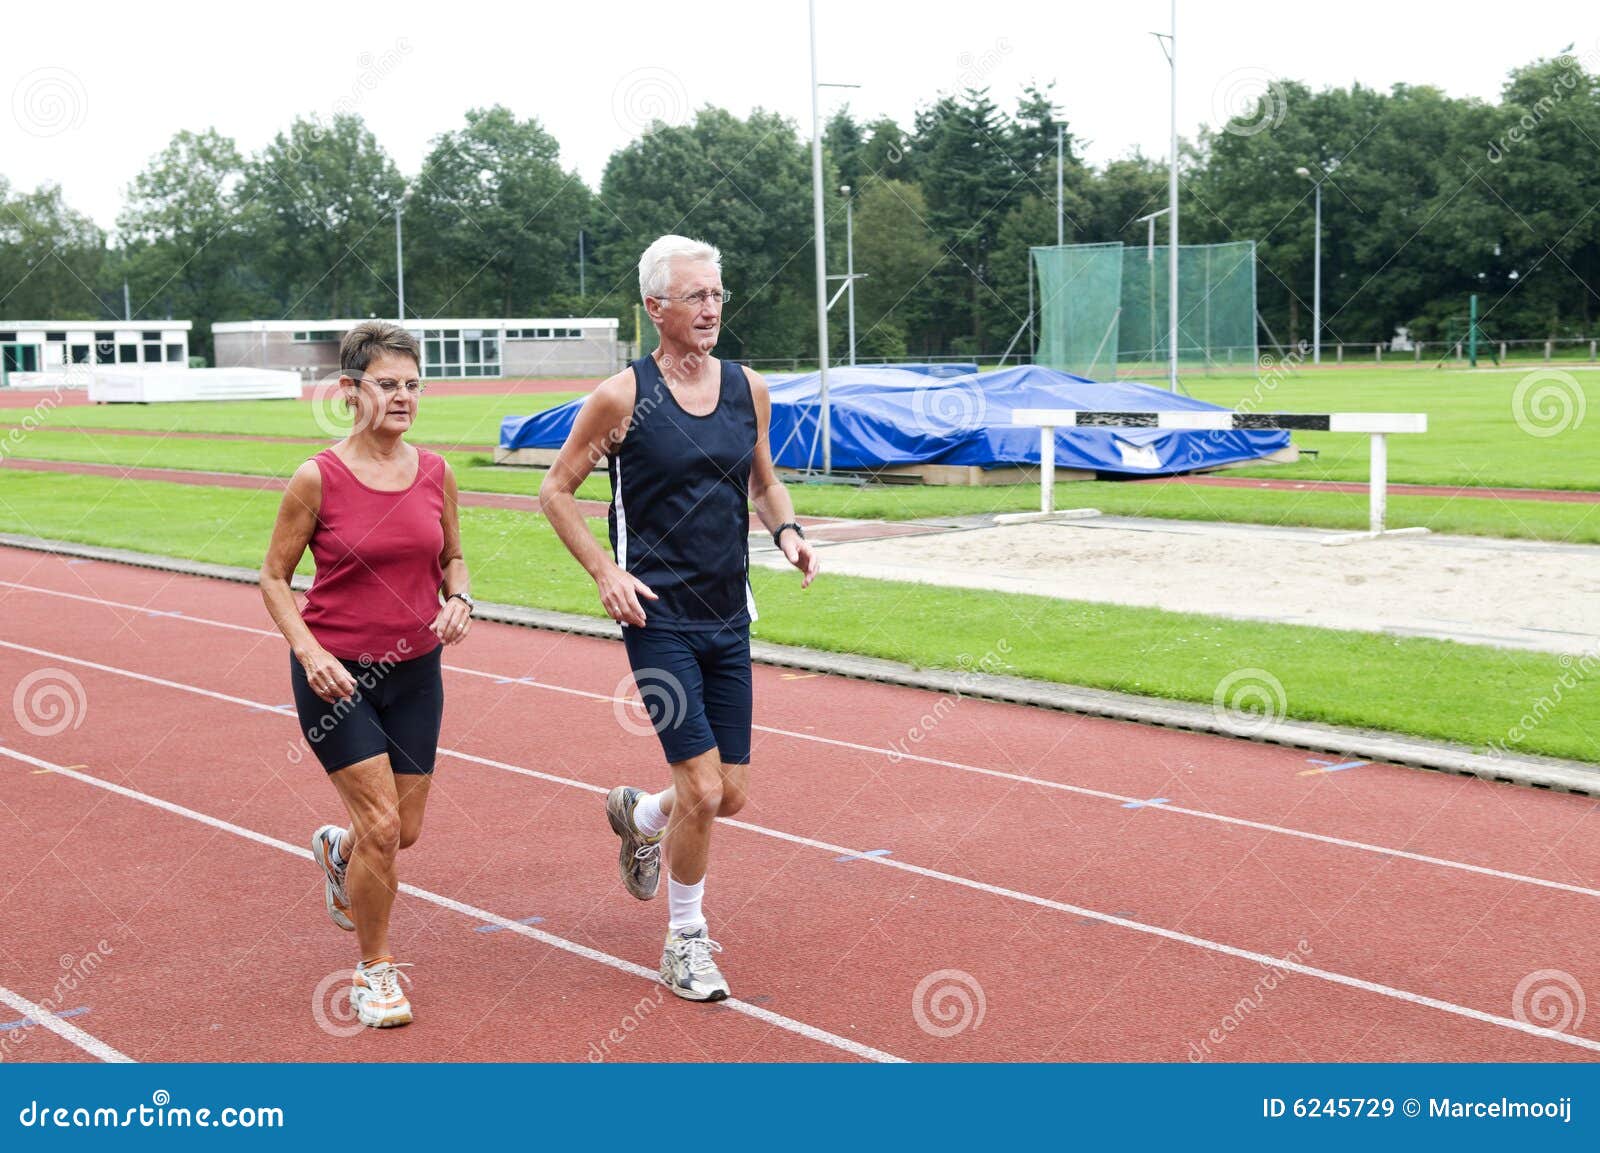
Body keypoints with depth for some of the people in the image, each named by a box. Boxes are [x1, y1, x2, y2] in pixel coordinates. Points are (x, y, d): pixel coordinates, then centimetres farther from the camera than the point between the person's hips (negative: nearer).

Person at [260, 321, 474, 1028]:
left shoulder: (437, 474, -1)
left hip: (415, 672, 5)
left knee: (405, 830, 11)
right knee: (381, 826, -9)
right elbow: (274, 576, -3)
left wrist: (458, 599, -8)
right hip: (335, 674, -4)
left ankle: (337, 850, 48)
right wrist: (307, 650, -16)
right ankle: (375, 972, 13)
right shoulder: (317, 479, -12)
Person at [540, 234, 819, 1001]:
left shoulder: (748, 389, 5)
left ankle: (637, 815, 42)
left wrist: (785, 529, -1)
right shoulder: (621, 397, -8)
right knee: (702, 788, -9)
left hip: (729, 617, 5)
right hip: (658, 616, -5)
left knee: (732, 794, 8)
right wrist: (604, 571, -11)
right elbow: (555, 491, 0)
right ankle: (685, 943, 13)